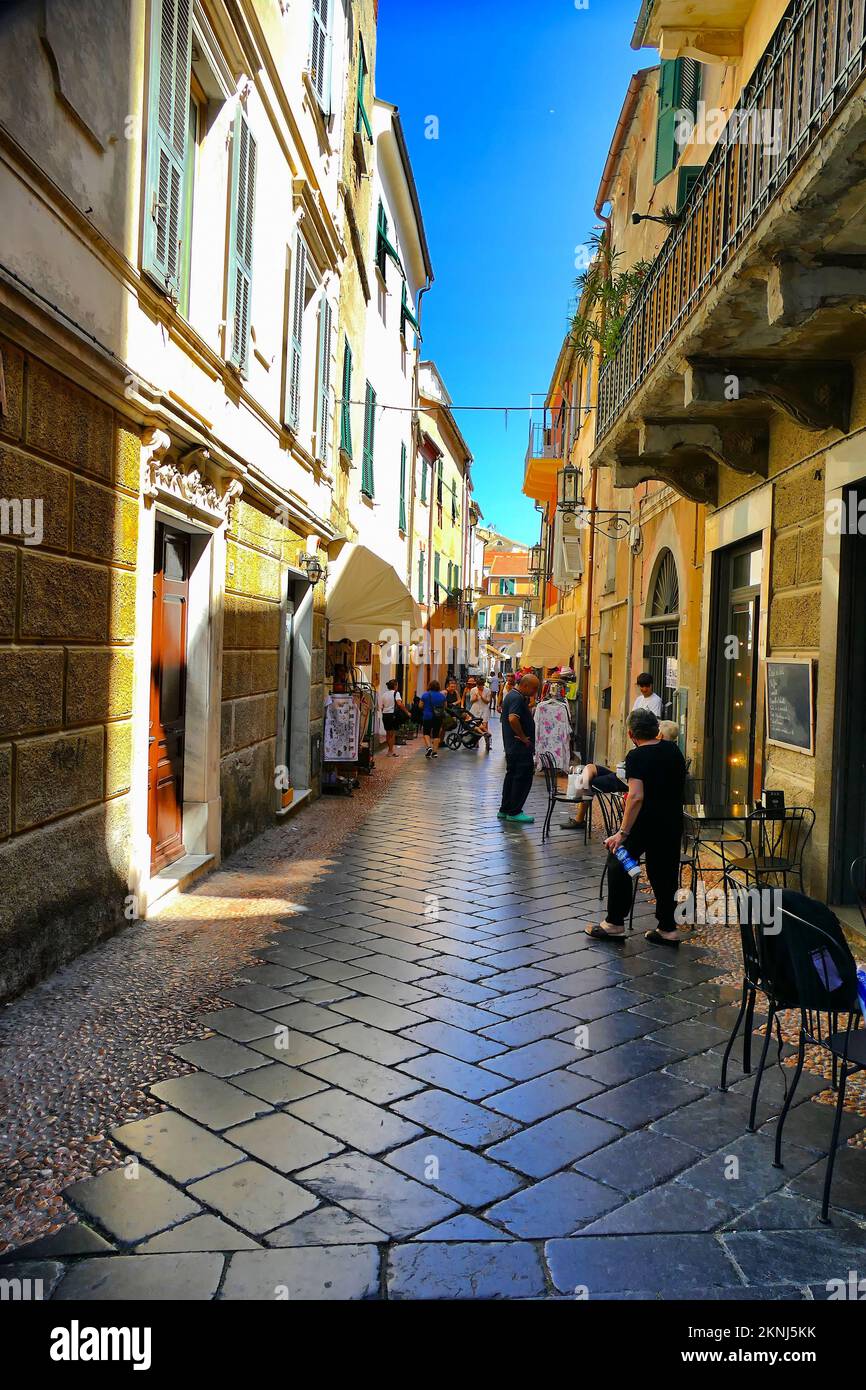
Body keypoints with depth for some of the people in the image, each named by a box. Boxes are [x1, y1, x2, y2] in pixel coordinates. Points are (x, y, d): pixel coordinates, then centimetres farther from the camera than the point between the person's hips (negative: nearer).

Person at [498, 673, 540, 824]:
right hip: (521, 747, -11)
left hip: (512, 745, 11)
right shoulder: (517, 698, -18)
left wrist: (528, 702, 6)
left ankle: (504, 810, 21)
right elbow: (513, 719, -31)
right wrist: (523, 737, -21)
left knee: (512, 776, 15)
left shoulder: (513, 695, 15)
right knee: (523, 777, -4)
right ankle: (514, 812, 1)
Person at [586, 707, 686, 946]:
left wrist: (623, 832, -27)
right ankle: (668, 928, 16)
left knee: (618, 865, 9)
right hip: (673, 823, 6)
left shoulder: (637, 756, -16)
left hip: (645, 822, -6)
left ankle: (615, 924, 12)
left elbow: (637, 796, -26)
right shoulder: (673, 750, 5)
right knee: (665, 872, 14)